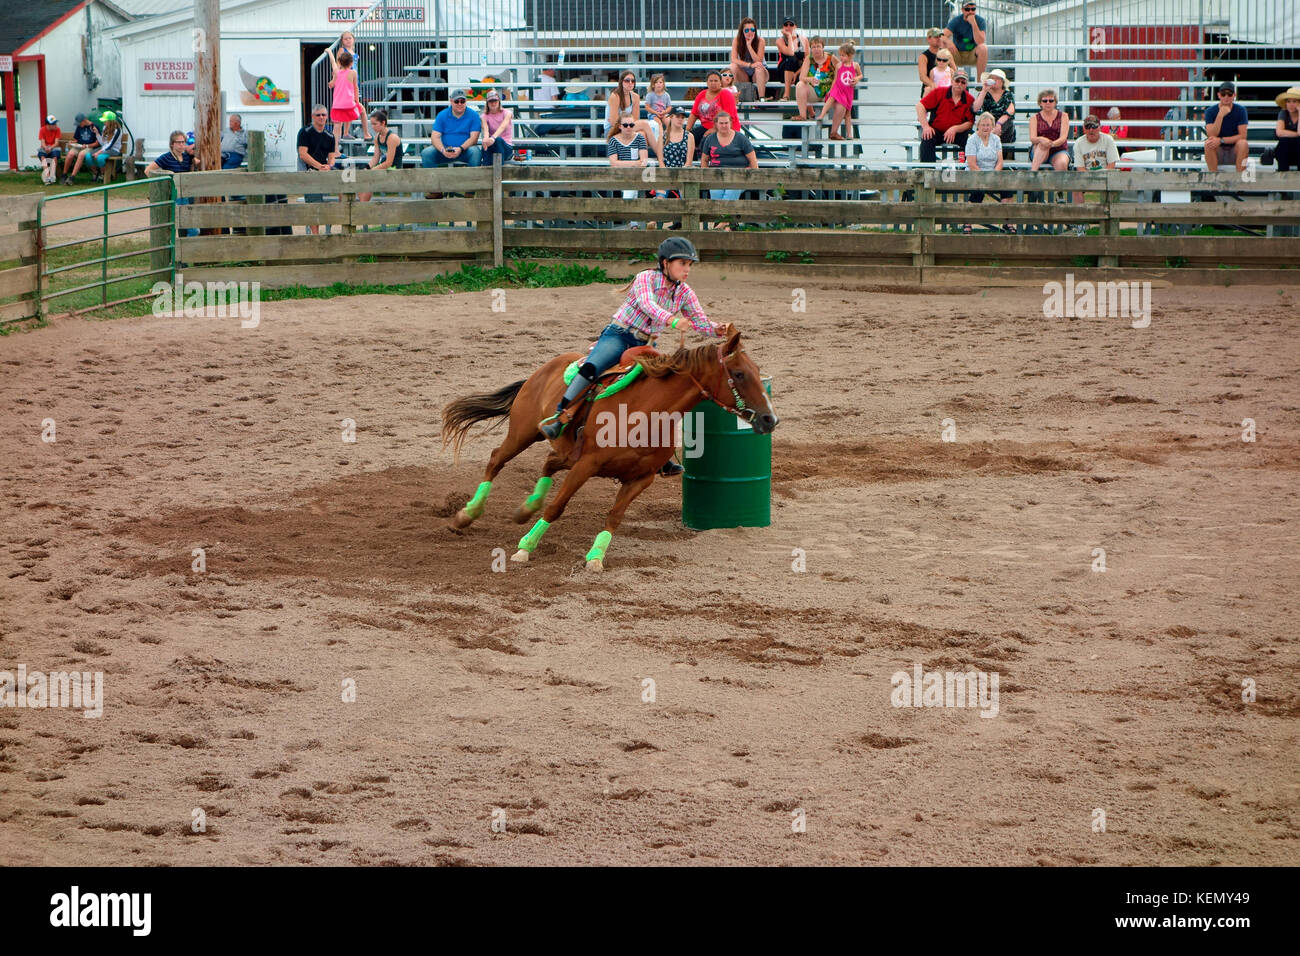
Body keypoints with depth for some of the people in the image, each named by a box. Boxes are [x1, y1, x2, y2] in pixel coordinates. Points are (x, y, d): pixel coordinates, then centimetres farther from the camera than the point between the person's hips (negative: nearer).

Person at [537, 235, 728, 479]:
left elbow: (701, 323, 4)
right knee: (591, 368, -33)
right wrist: (672, 320, -44)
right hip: (619, 335, -5)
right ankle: (559, 418, -31)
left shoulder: (684, 294, 6)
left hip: (645, 346, 5)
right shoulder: (646, 278, -9)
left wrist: (718, 330, -19)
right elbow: (647, 304, -28)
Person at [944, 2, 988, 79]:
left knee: (983, 47, -31)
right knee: (944, 45, -26)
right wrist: (948, 42, -43)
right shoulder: (956, 21, -8)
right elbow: (943, 37, -20)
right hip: (957, 56, 1)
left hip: (973, 56, -1)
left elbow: (980, 42, -24)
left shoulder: (980, 21, -10)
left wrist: (973, 23, -31)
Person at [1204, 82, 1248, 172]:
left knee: (1242, 143, -30)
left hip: (1235, 153, 0)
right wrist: (1221, 115, -28)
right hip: (1218, 152, 0)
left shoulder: (1240, 110, -6)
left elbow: (1242, 136, -14)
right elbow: (1211, 135, -18)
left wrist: (1221, 140, -25)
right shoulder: (1210, 111, -6)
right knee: (1208, 143, -30)